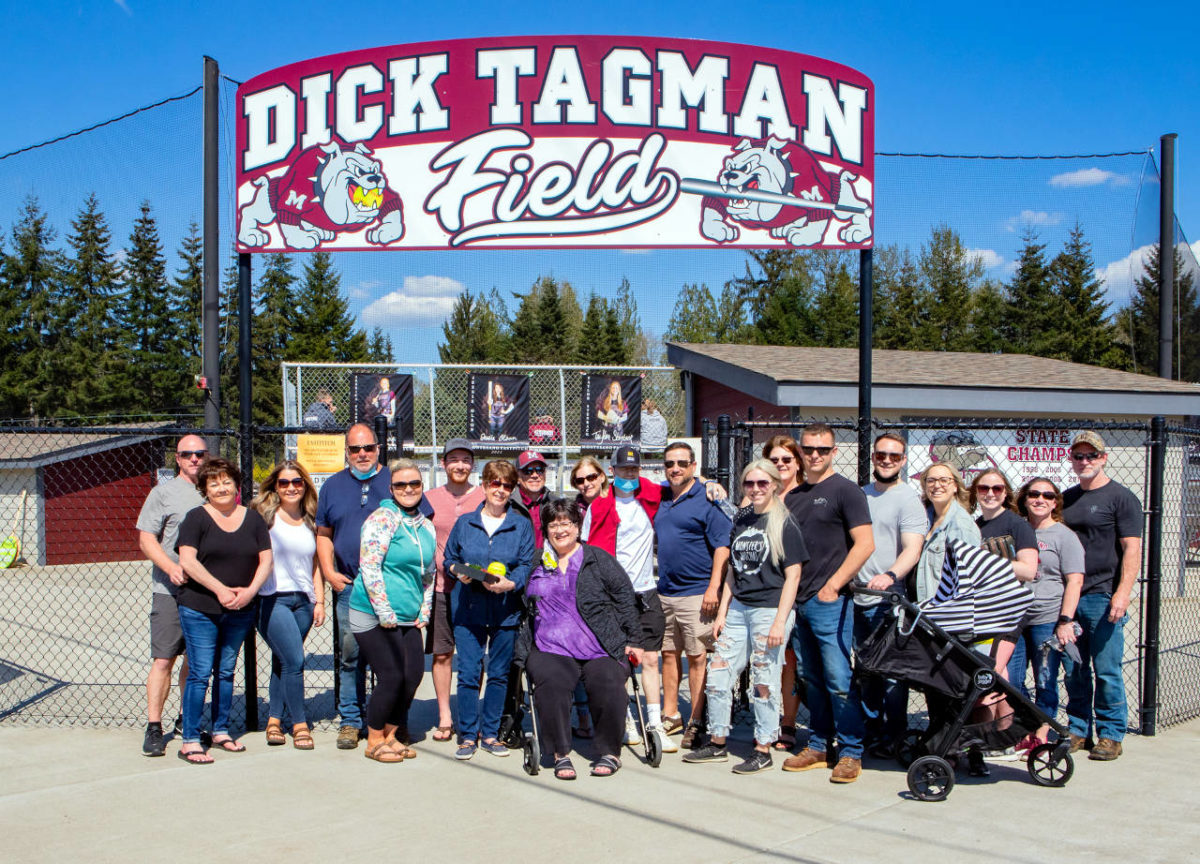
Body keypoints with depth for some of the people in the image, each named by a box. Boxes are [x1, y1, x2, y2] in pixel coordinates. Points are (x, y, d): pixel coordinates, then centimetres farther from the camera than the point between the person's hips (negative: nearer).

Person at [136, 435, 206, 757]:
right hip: (171, 589, -4)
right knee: (163, 660, -6)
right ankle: (153, 728, 1)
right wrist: (171, 567, -18)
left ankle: (188, 720, 23)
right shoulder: (163, 493, 1)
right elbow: (145, 539, -3)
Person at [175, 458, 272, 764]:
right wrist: (220, 590, -17)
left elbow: (266, 560, 7)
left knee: (226, 671, 13)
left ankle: (221, 731, 25)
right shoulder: (197, 518, -3)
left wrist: (250, 591, -9)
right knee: (200, 673, -5)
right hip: (199, 609, -4)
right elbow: (188, 560, -11)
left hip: (240, 612, 4)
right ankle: (190, 741, 1)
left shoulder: (253, 518, 9)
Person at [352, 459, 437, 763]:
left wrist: (423, 612, 12)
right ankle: (374, 741, 11)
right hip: (373, 616, -7)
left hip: (407, 620, 7)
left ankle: (391, 735, 23)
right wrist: (385, 613, -16)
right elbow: (369, 567, -16)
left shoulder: (426, 526, 13)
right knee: (391, 677, -8)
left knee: (413, 676, 4)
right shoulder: (383, 518, -10)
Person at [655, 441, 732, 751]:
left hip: (696, 592, -7)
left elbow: (723, 545, -12)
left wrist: (714, 587, -18)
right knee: (669, 653, 13)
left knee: (697, 656, -3)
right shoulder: (660, 498, 12)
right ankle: (670, 715, 24)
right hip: (664, 592, 7)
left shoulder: (706, 500, -8)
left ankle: (696, 722, 4)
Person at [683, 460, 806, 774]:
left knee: (763, 682, 0)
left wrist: (780, 622, -15)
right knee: (717, 674, 5)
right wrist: (722, 613, 13)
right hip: (738, 608, 6)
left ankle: (763, 750, 12)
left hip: (770, 609, -6)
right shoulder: (741, 520, 12)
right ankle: (717, 743, 18)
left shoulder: (785, 523, -6)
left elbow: (792, 576, -9)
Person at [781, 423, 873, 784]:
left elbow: (865, 544, -11)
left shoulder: (845, 491, -4)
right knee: (812, 679, 12)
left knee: (838, 679, -5)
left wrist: (833, 585, -15)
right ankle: (818, 747, 21)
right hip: (798, 601, 7)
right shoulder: (793, 495, 16)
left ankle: (851, 753, 4)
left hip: (830, 601, -6)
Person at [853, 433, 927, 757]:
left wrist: (890, 576, -34)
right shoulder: (860, 495, 14)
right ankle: (871, 731, 25)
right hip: (858, 599, 6)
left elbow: (913, 549, -17)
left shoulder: (908, 499, -6)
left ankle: (893, 737, 10)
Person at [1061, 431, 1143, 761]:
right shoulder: (1066, 498, 16)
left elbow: (1132, 550, -8)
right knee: (1074, 670, 8)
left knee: (1106, 671, -2)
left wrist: (1122, 593, -18)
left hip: (1103, 597, -5)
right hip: (1068, 597, 5)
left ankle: (1111, 734, 8)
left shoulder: (1121, 498, -2)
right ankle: (1078, 730, 17)